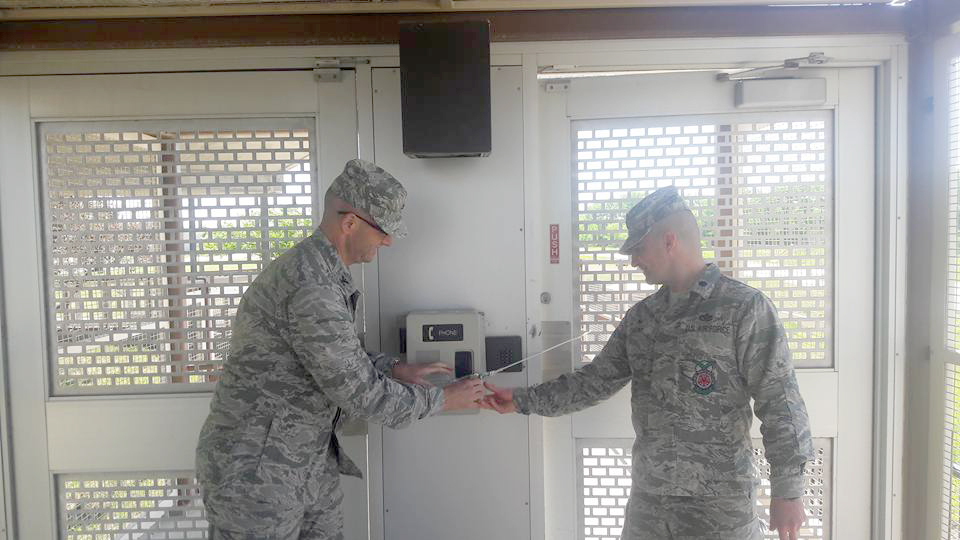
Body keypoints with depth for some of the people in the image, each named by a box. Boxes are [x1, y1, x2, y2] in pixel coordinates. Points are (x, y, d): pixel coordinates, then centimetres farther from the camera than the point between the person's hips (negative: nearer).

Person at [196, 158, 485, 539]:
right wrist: (442, 400, -11)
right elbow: (360, 394, -23)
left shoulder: (318, 270, 7)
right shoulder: (311, 288, -26)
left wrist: (394, 370, 5)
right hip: (254, 470, -9)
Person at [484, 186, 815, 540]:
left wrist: (788, 492, -11)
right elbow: (596, 380, 10)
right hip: (647, 498, 5)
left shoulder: (745, 308, -9)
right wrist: (523, 401, 6)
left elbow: (779, 403, -10)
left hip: (720, 505, -5)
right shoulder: (641, 316, 8)